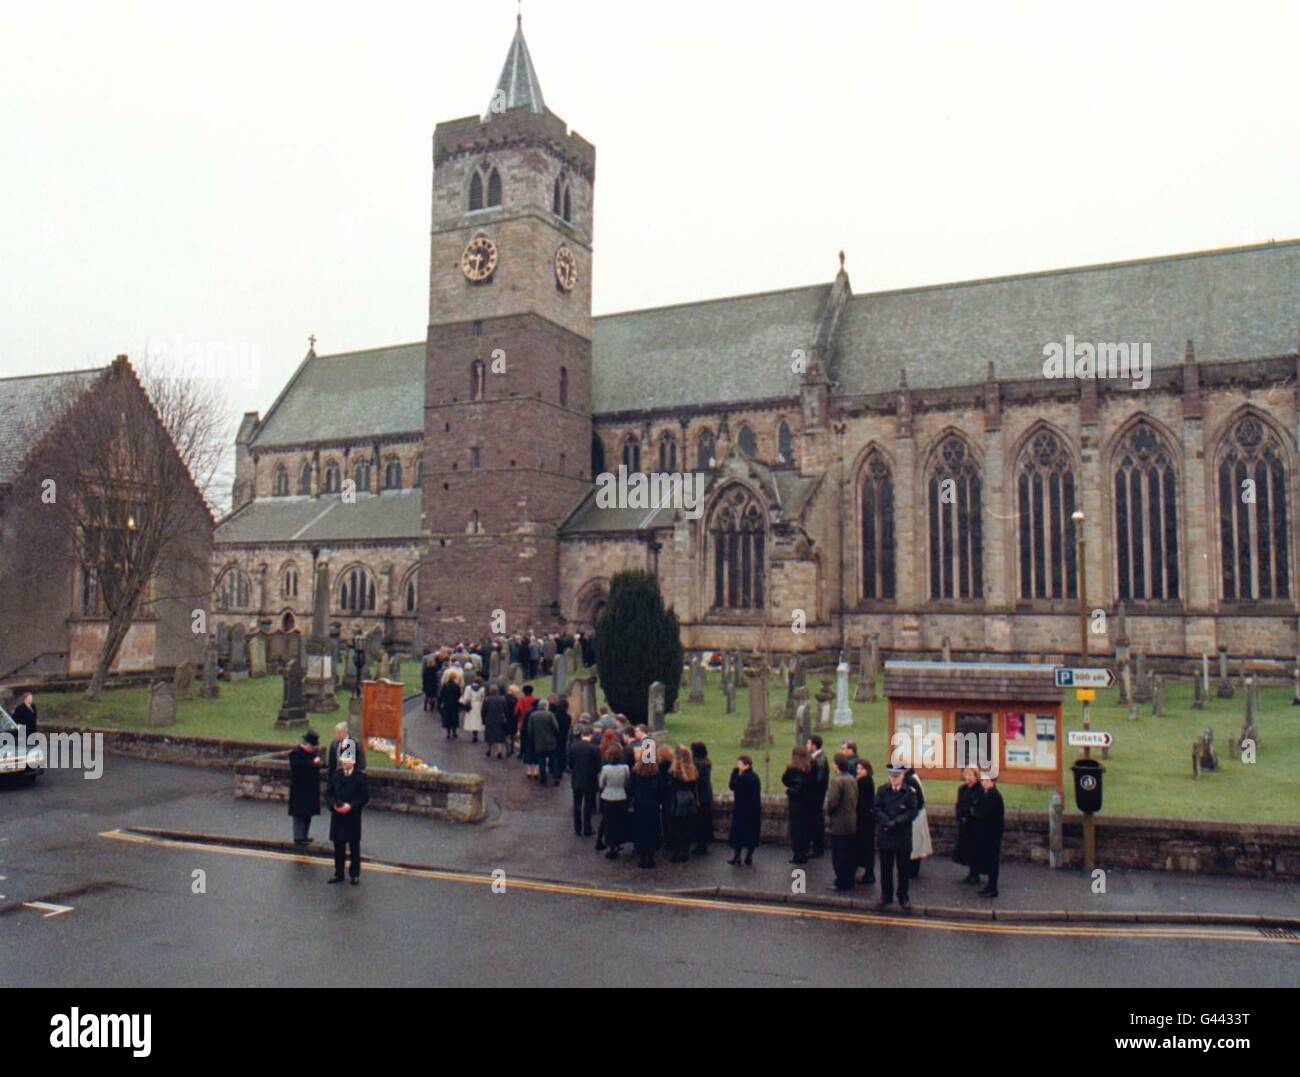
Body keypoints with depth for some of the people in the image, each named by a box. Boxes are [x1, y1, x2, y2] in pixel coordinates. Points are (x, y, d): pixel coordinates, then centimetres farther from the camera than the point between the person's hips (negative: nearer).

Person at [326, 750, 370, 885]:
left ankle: (355, 874, 17)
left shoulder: (360, 776, -7)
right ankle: (339, 873, 22)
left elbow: (365, 797, -9)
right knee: (338, 846, 11)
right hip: (337, 816, 3)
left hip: (353, 817, -3)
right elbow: (328, 793, 8)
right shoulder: (336, 775, 5)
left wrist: (351, 806, -19)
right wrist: (333, 804, -10)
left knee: (354, 847, 7)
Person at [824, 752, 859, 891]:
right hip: (852, 823, 8)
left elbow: (831, 802, -21)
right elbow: (856, 800, 11)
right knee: (850, 855, 15)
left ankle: (842, 883, 6)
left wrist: (828, 812, -2)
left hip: (839, 824, -8)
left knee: (839, 856, 2)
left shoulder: (837, 781, -19)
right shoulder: (853, 779, 6)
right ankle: (849, 881, 23)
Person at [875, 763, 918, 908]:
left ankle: (904, 896, 18)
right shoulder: (882, 790, 4)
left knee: (904, 868, 6)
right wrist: (887, 822, -16)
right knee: (886, 867, 9)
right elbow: (877, 809, -1)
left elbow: (912, 813, -8)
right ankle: (886, 896, 19)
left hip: (903, 836, -2)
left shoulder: (909, 792, -2)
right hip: (885, 835, 2)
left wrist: (896, 822, -17)